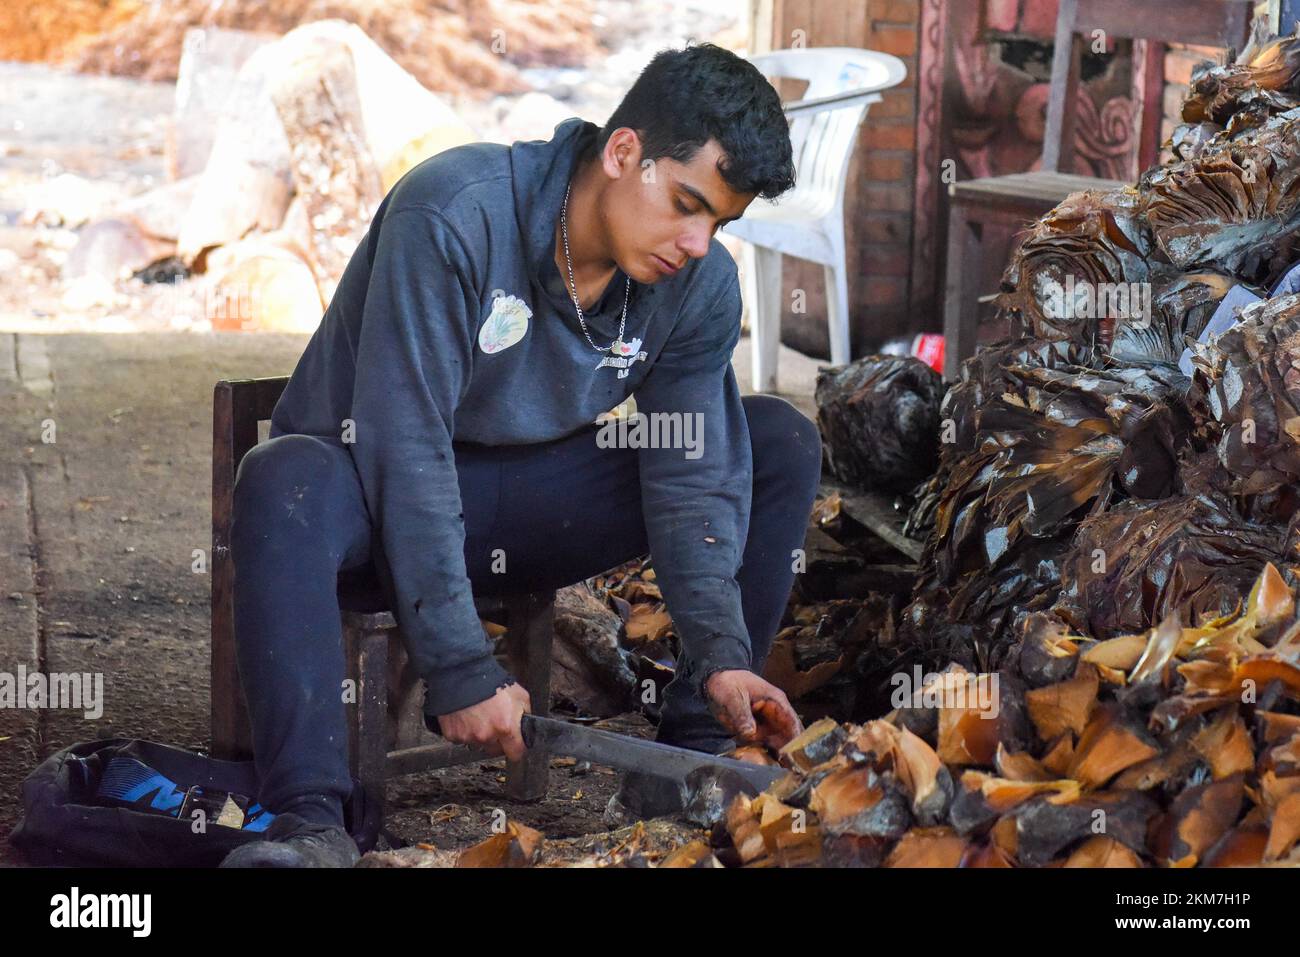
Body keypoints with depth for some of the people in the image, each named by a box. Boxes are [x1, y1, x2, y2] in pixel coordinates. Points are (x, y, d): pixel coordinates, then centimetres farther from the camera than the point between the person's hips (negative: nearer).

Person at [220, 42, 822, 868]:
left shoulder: (702, 284, -8)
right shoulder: (452, 215, -27)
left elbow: (693, 476, -9)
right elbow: (406, 450, -31)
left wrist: (720, 657, -25)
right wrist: (461, 673, -35)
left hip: (529, 503, 5)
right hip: (373, 490, -5)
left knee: (782, 443, -10)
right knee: (287, 479, -40)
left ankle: (691, 755, -8)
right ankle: (311, 818, -44)